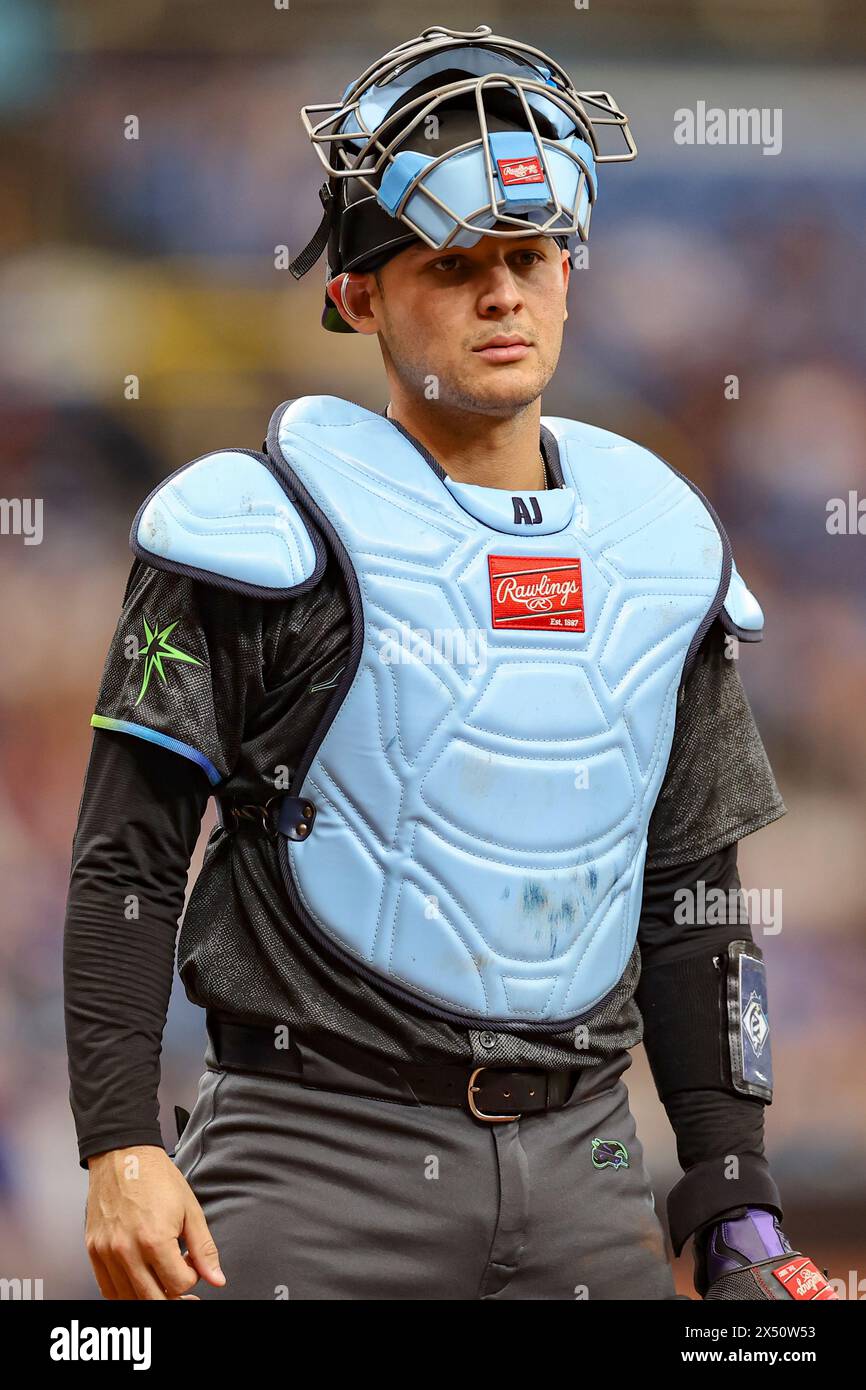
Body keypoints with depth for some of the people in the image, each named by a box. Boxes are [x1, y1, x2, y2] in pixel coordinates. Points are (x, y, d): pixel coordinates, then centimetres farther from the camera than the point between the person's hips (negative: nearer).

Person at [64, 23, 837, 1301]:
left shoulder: (666, 546, 13)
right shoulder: (270, 525, -3)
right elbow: (128, 859, -4)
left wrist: (737, 1202, 13)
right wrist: (120, 1147, -12)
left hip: (580, 1170, 5)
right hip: (323, 1149, -4)